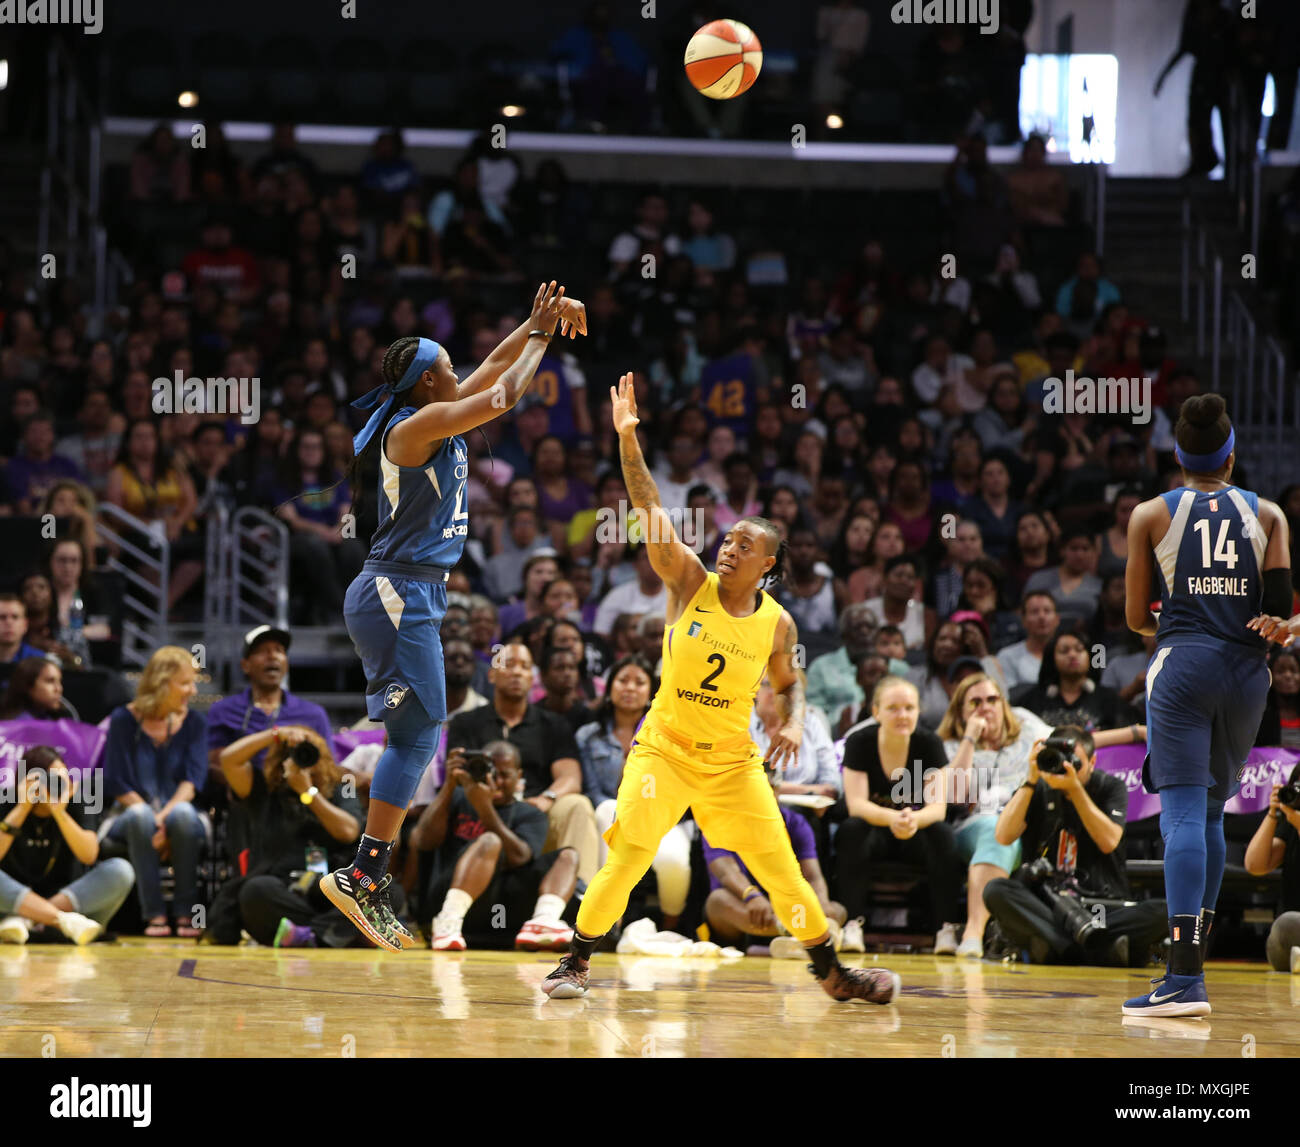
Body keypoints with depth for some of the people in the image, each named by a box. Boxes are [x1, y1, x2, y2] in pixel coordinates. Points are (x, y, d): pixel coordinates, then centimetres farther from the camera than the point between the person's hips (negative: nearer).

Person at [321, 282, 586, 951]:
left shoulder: (433, 422, 13)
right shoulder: (415, 426, -13)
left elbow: (496, 369, 23)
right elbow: (504, 395, -15)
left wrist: (538, 324, 12)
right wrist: (542, 336, -1)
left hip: (410, 595, 10)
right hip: (399, 594, -10)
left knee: (414, 736, 8)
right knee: (417, 734, -13)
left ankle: (370, 877, 7)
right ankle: (362, 874, -15)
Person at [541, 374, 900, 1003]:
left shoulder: (777, 625, -1)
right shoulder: (690, 584, -7)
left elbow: (789, 682, 18)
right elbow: (651, 511, -18)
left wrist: (794, 722, -4)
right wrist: (628, 439, -29)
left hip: (733, 761, 2)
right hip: (664, 748, -2)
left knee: (782, 869, 2)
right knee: (625, 859, -15)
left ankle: (833, 973, 18)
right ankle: (575, 963, -1)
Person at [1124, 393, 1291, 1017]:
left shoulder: (1151, 515, 5)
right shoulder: (1267, 514, 9)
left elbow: (1135, 617, 9)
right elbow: (1283, 604, -1)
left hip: (1183, 663, -3)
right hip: (1247, 668, 3)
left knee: (1183, 815, -10)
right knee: (1211, 814, 17)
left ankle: (1185, 980, -21)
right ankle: (1192, 957, 19)